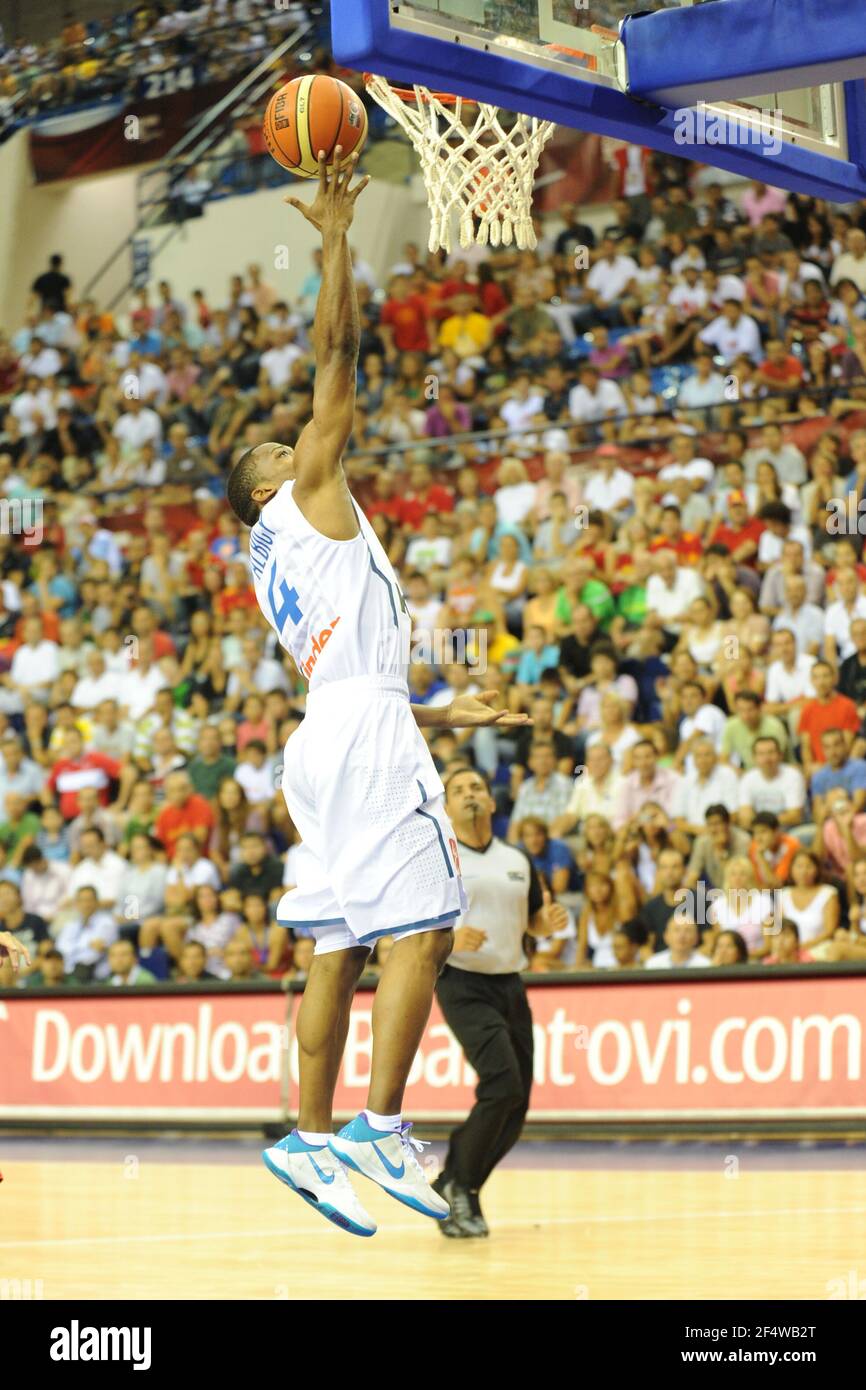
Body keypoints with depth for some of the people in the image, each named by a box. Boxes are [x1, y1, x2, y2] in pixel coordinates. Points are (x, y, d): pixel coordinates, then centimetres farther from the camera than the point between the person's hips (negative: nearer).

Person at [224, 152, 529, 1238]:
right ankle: (379, 1129, -18)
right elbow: (337, 352, -2)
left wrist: (443, 717, 31)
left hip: (328, 734, 9)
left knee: (344, 945, 6)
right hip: (366, 732, -9)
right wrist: (336, 235, 3)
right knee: (423, 929, -13)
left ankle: (312, 1139, 4)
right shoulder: (304, 494, 4)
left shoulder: (275, 561, 26)